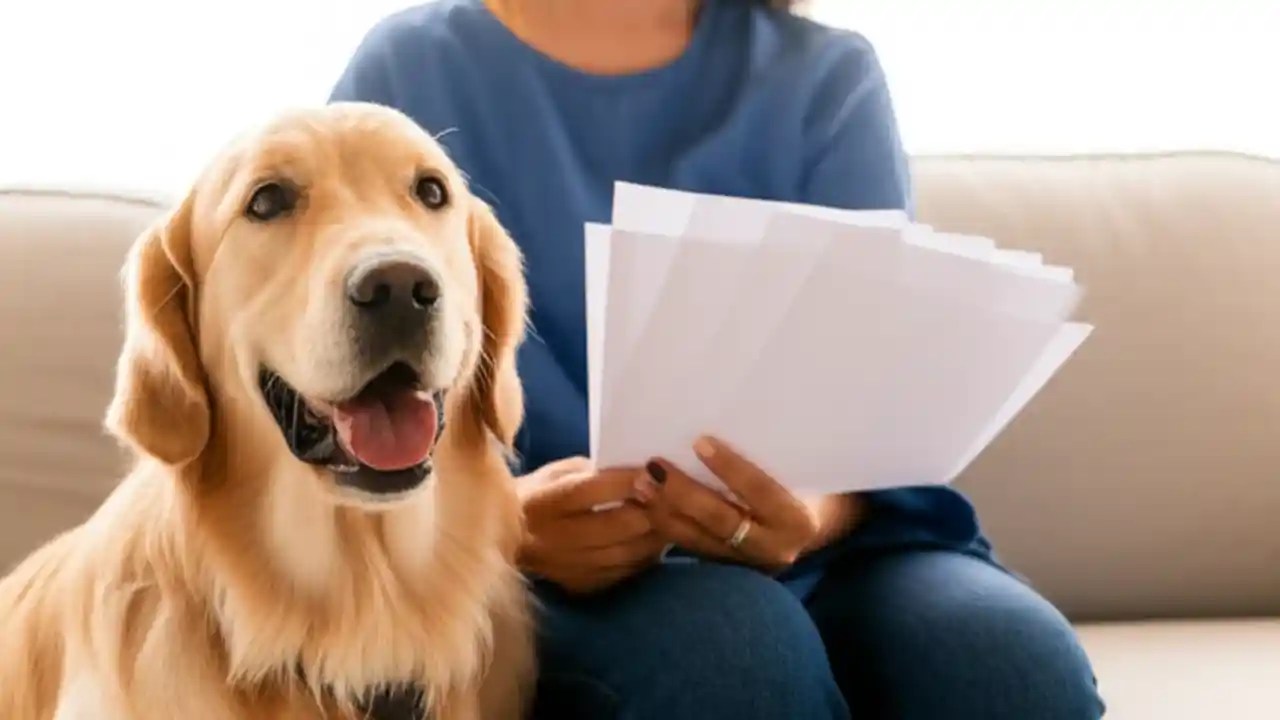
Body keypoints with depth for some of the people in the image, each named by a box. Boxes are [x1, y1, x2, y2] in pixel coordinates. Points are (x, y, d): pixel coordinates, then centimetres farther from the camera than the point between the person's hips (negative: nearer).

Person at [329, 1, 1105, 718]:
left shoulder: (827, 77, 5)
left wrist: (815, 511, -27)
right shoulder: (409, 69, 3)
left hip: (813, 552, 2)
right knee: (732, 639, -34)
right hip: (547, 572, -1)